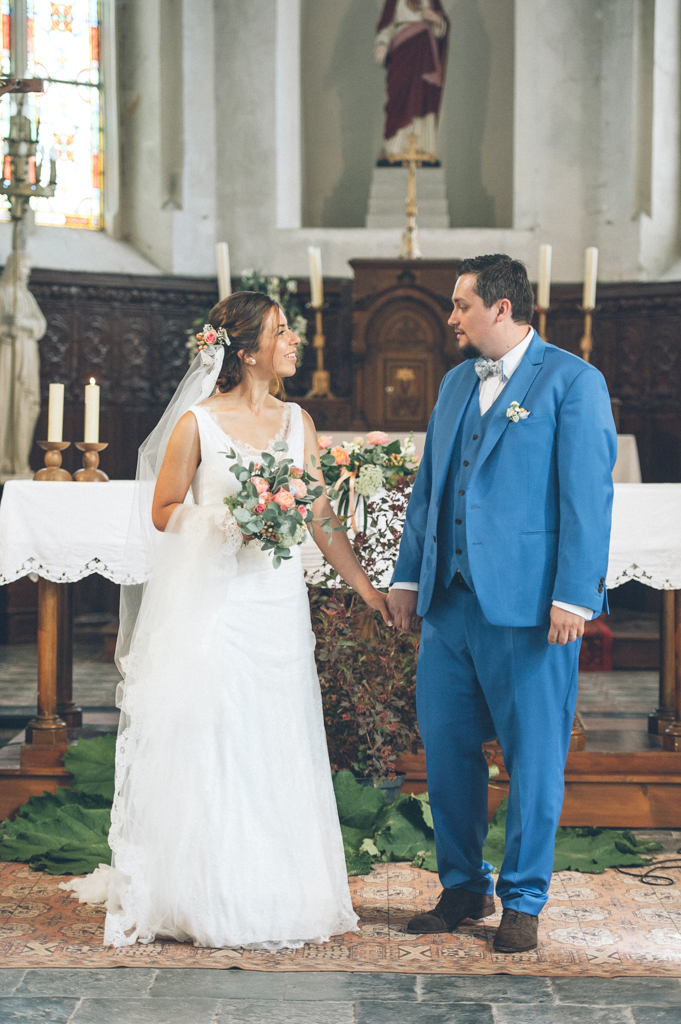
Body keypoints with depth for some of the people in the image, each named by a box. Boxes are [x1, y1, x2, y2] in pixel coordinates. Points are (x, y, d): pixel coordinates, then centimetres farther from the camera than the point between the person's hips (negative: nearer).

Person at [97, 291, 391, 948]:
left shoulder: (296, 422, 9)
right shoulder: (198, 423, -5)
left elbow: (322, 515, 11)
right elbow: (163, 511, 0)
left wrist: (364, 586, 8)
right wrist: (229, 519, -14)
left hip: (275, 602, 4)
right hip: (209, 599, -4)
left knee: (275, 747, 6)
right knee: (206, 741, -1)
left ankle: (273, 898, 16)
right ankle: (205, 900, 9)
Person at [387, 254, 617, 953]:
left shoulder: (572, 382, -4)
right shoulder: (456, 383, 17)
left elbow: (588, 496, -10)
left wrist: (574, 596, -15)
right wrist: (408, 575, 15)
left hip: (528, 607, -6)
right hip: (449, 604, 7)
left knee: (533, 758, 2)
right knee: (446, 751, 10)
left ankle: (523, 901, 16)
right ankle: (463, 888, 25)